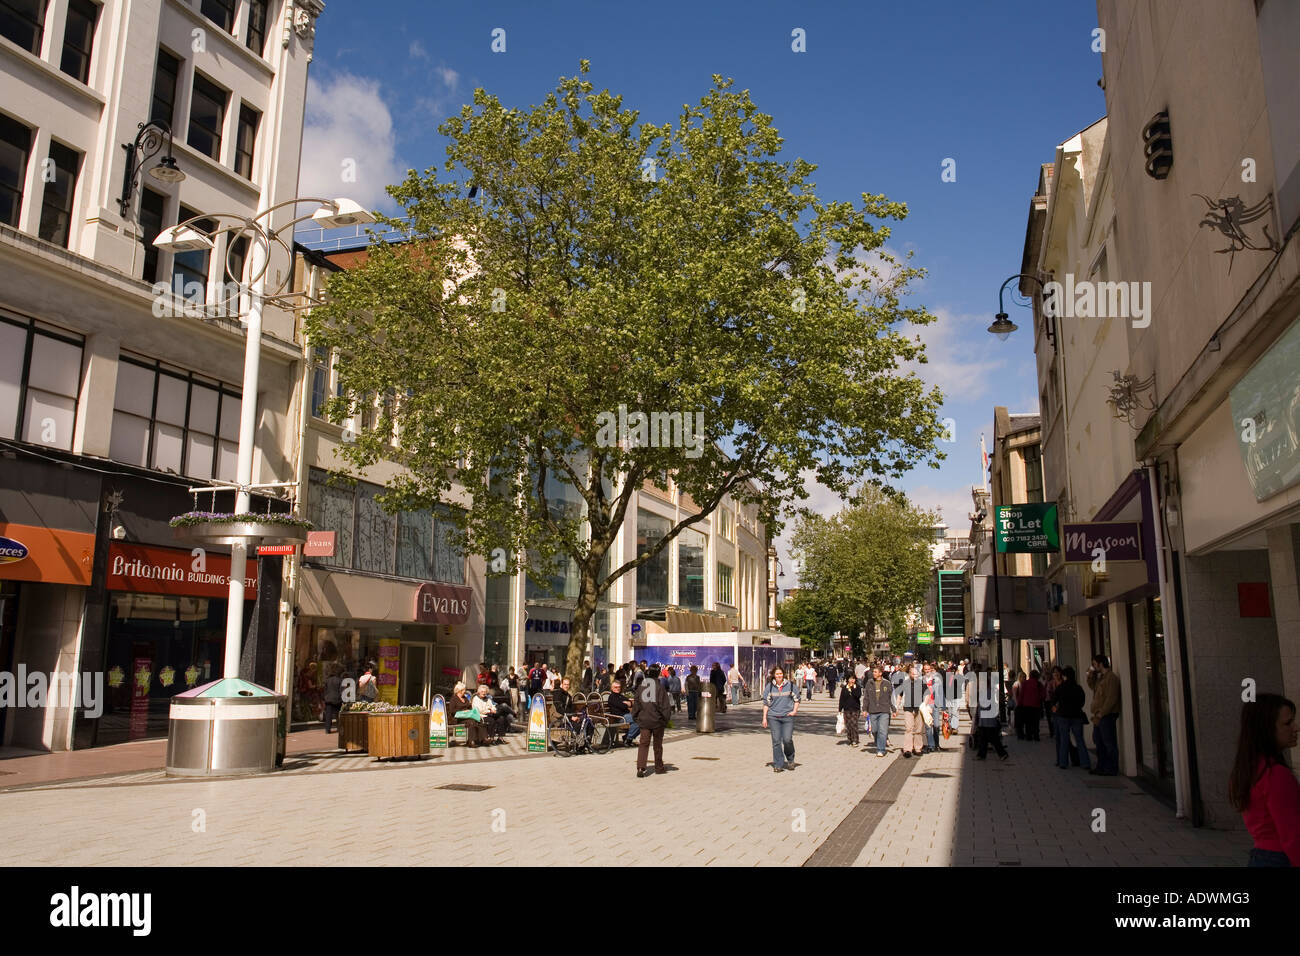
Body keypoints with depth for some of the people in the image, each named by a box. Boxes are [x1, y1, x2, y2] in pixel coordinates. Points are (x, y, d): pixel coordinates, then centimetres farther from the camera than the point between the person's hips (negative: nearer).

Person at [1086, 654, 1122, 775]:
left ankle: (1111, 769, 3)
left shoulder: (1111, 678, -14)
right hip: (1099, 716, 10)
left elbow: (1111, 699, -20)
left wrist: (1100, 714, -20)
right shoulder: (1100, 677, 15)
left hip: (1107, 716, -10)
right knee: (1098, 741, 16)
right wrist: (1090, 676, 15)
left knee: (1109, 743, -4)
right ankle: (1101, 766, 25)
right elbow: (1092, 687, 32)